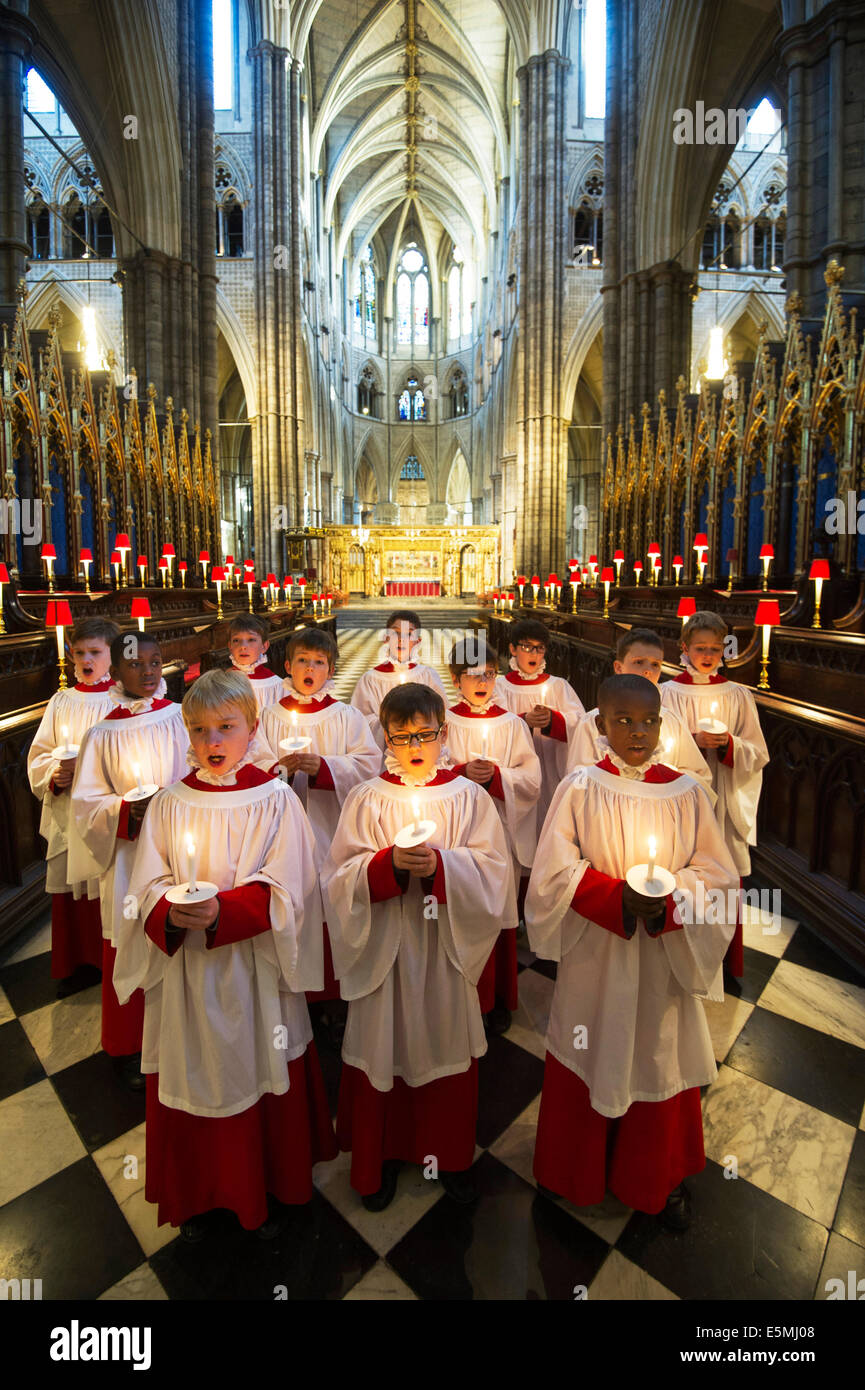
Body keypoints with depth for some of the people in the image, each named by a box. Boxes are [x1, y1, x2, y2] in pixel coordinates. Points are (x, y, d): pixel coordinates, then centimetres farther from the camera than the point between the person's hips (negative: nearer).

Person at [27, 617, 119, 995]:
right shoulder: (61, 702, 8)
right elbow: (39, 755, 11)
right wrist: (54, 773, -8)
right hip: (66, 814, 5)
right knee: (69, 889, 12)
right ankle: (81, 963, 31)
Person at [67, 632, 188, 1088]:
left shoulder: (180, 719, -2)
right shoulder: (103, 735, -4)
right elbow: (85, 801, -1)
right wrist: (126, 812, -18)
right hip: (127, 857, -1)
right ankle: (126, 1046, 33)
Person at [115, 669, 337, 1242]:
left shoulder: (275, 799, -8)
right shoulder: (169, 803, 0)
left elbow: (283, 890, -12)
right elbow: (147, 889, -1)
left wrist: (222, 912, -26)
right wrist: (172, 915, -22)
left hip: (254, 975, -2)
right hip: (185, 976, 2)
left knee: (262, 1077, 12)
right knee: (191, 1080, 14)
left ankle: (267, 1192, 38)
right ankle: (197, 1196, 41)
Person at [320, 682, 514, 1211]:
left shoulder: (469, 796, -3)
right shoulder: (366, 799, -3)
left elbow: (494, 872, -7)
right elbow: (340, 876, -6)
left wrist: (441, 864, -23)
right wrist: (390, 863, -24)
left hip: (448, 947, 1)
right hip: (384, 947, 0)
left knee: (449, 1047, 13)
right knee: (383, 1047, 11)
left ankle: (450, 1155, 39)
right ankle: (380, 1159, 36)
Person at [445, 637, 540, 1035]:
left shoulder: (512, 725, 4)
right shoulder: (444, 722, 0)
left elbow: (532, 779, -2)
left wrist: (495, 775, -18)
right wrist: (463, 772, -20)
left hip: (502, 830, 1)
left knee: (500, 916, 9)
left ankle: (499, 1001, 27)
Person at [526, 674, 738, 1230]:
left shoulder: (686, 792, -4)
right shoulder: (580, 788, -9)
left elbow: (717, 873, -2)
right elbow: (556, 872, -11)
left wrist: (669, 899, -20)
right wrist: (618, 896, -23)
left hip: (664, 960, 2)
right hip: (594, 957, -1)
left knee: (662, 1059, 16)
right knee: (590, 1057, 14)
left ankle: (661, 1178, 43)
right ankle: (574, 1170, 42)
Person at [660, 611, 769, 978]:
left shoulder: (738, 696, 5)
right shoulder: (667, 693, 1)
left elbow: (757, 755, 4)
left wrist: (729, 744, -15)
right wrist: (692, 740, -19)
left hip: (725, 800, 2)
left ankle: (726, 959, 25)